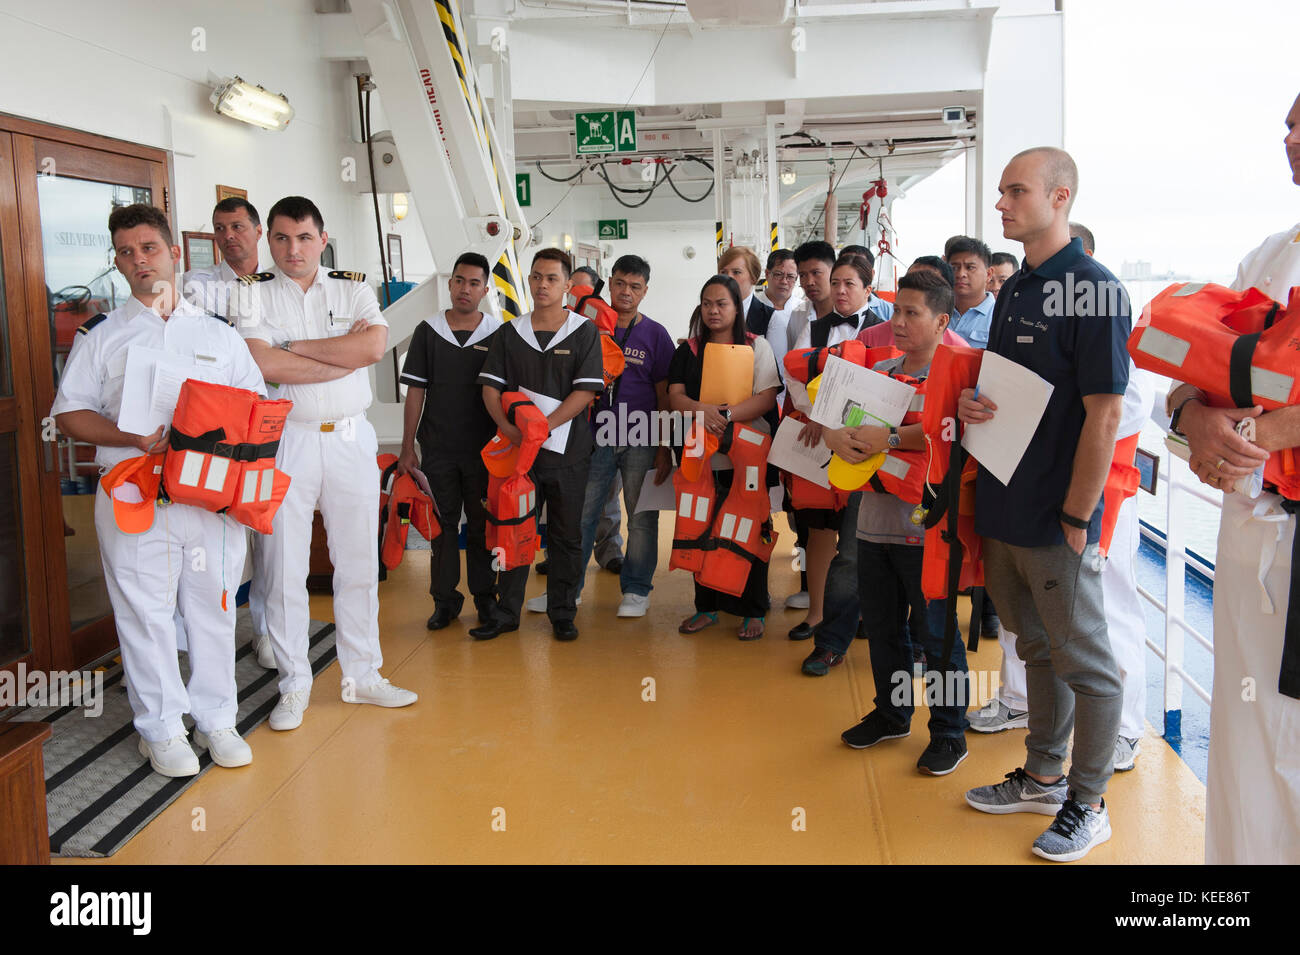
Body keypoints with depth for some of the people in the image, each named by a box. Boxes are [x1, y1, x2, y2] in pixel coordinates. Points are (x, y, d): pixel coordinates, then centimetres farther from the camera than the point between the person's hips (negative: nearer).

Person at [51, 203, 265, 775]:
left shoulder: (219, 335, 14)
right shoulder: (102, 335, 9)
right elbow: (69, 413, 5)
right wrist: (134, 438, -12)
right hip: (132, 496, -1)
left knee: (214, 605, 7)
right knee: (144, 611, 2)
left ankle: (215, 719, 20)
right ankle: (161, 729, 15)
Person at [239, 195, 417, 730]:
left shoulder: (354, 290, 9)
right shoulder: (253, 295, 3)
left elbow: (374, 345, -11)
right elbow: (263, 364, -15)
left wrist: (297, 346, -9)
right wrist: (346, 353, -11)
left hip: (351, 438, 2)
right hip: (285, 440, -2)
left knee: (359, 562, 8)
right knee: (285, 567, 2)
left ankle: (362, 676, 22)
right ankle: (294, 685, 16)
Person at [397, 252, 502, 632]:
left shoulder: (499, 334, 0)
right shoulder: (428, 331, 3)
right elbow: (415, 392, 4)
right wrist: (408, 448, 0)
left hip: (484, 450, -1)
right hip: (438, 449, 1)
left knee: (481, 525, 7)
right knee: (442, 524, 7)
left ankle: (484, 595, 20)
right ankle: (445, 599, 17)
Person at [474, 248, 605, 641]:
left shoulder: (584, 332, 0)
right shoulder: (510, 333, 8)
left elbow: (586, 391, -8)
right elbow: (490, 386, 5)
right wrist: (508, 426, -13)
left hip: (567, 452, -2)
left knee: (566, 535, 6)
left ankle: (562, 613, 17)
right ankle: (506, 612, 18)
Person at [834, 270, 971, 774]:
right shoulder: (880, 371, 12)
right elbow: (835, 419, 10)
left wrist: (889, 438, -30)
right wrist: (838, 437, -12)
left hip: (924, 528, -7)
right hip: (874, 520, 7)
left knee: (935, 635, 2)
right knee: (882, 627, 18)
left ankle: (949, 733, 17)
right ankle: (891, 714, 36)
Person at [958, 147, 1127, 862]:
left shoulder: (1093, 290, -14)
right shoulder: (1013, 291, 12)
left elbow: (1104, 414, -17)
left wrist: (1076, 518, -18)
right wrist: (970, 403, -1)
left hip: (1056, 521, -8)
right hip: (1002, 510, 8)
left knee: (1084, 662, 6)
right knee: (1037, 650, 19)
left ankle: (1086, 804, 21)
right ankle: (1042, 777, 34)